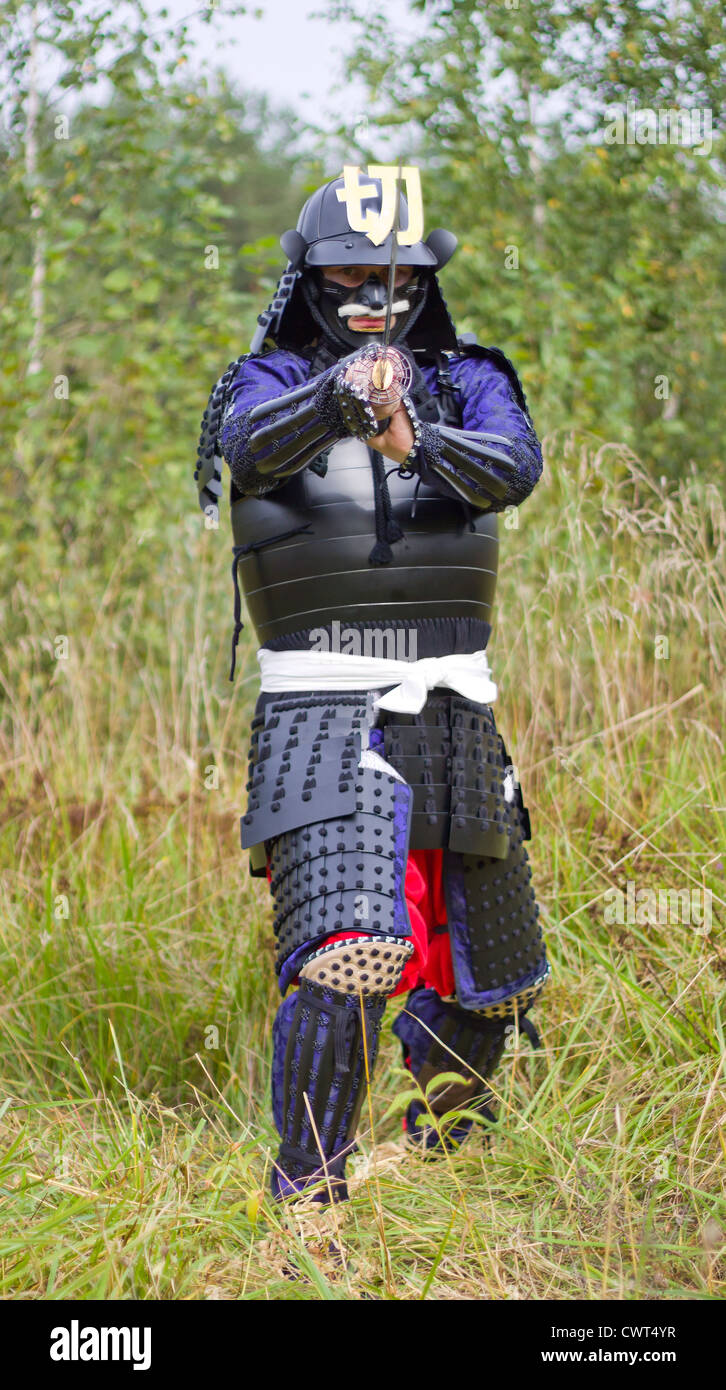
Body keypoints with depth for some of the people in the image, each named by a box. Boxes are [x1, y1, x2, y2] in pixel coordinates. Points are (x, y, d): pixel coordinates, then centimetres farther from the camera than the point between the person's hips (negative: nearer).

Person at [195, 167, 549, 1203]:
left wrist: (411, 439, -34)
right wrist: (337, 395, -43)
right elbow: (252, 445, -23)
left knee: (488, 975, 17)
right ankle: (305, 1190, -14)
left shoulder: (468, 380, 8)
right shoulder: (272, 380, 2)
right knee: (347, 952, -24)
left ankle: (442, 1132, 45)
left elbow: (514, 468, -14)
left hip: (452, 717, 4)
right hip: (324, 716, -4)